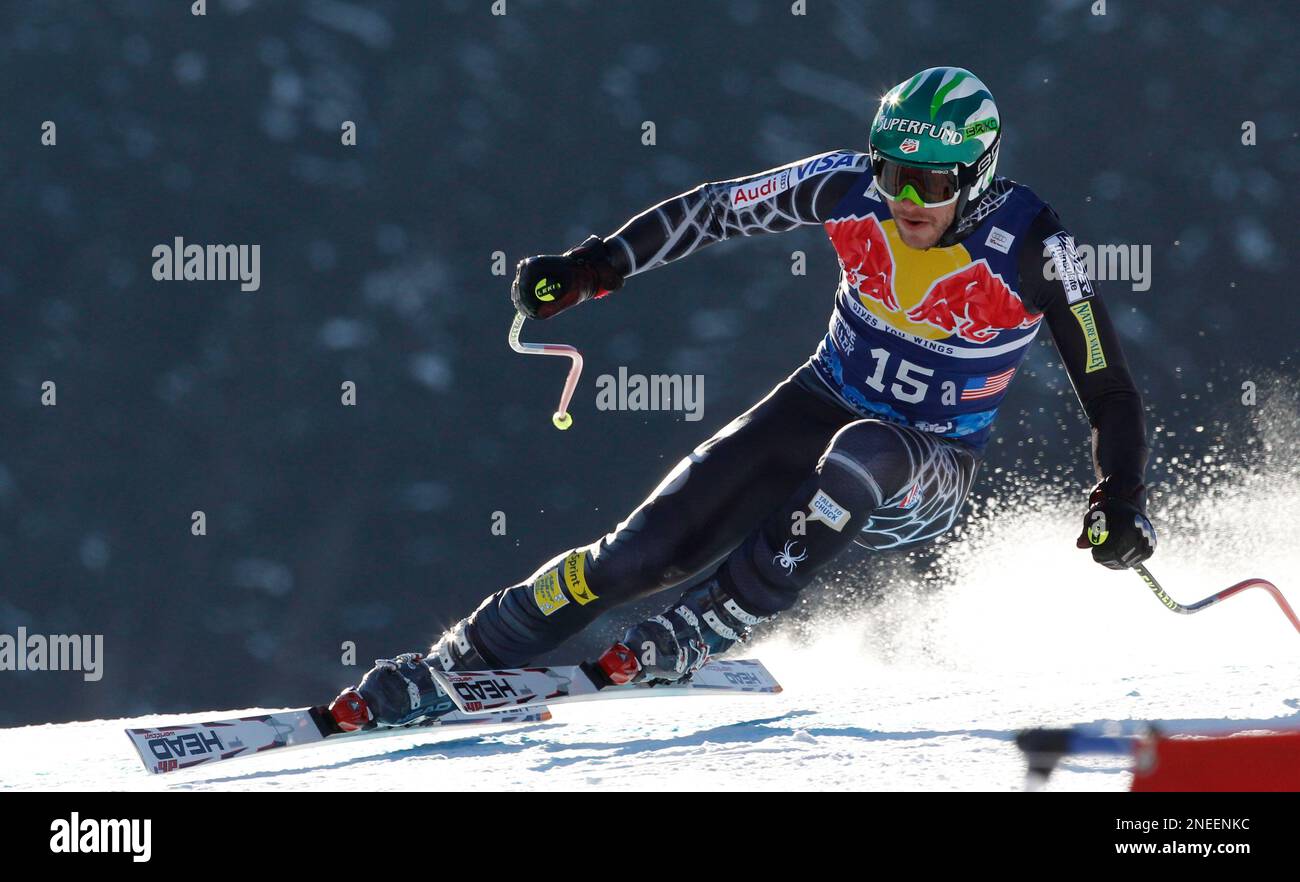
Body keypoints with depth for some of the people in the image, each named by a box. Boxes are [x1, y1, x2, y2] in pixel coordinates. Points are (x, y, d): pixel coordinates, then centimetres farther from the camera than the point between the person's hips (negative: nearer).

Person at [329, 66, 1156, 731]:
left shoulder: (1033, 248, -23)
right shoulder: (852, 190, -14)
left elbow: (1111, 392, -18)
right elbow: (715, 210, -1)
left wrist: (1120, 501, -32)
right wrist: (591, 268, -4)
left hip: (926, 480, -3)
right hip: (821, 408, 3)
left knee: (862, 455, -39)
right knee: (648, 550, -12)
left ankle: (700, 636, -31)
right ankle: (458, 664, -1)